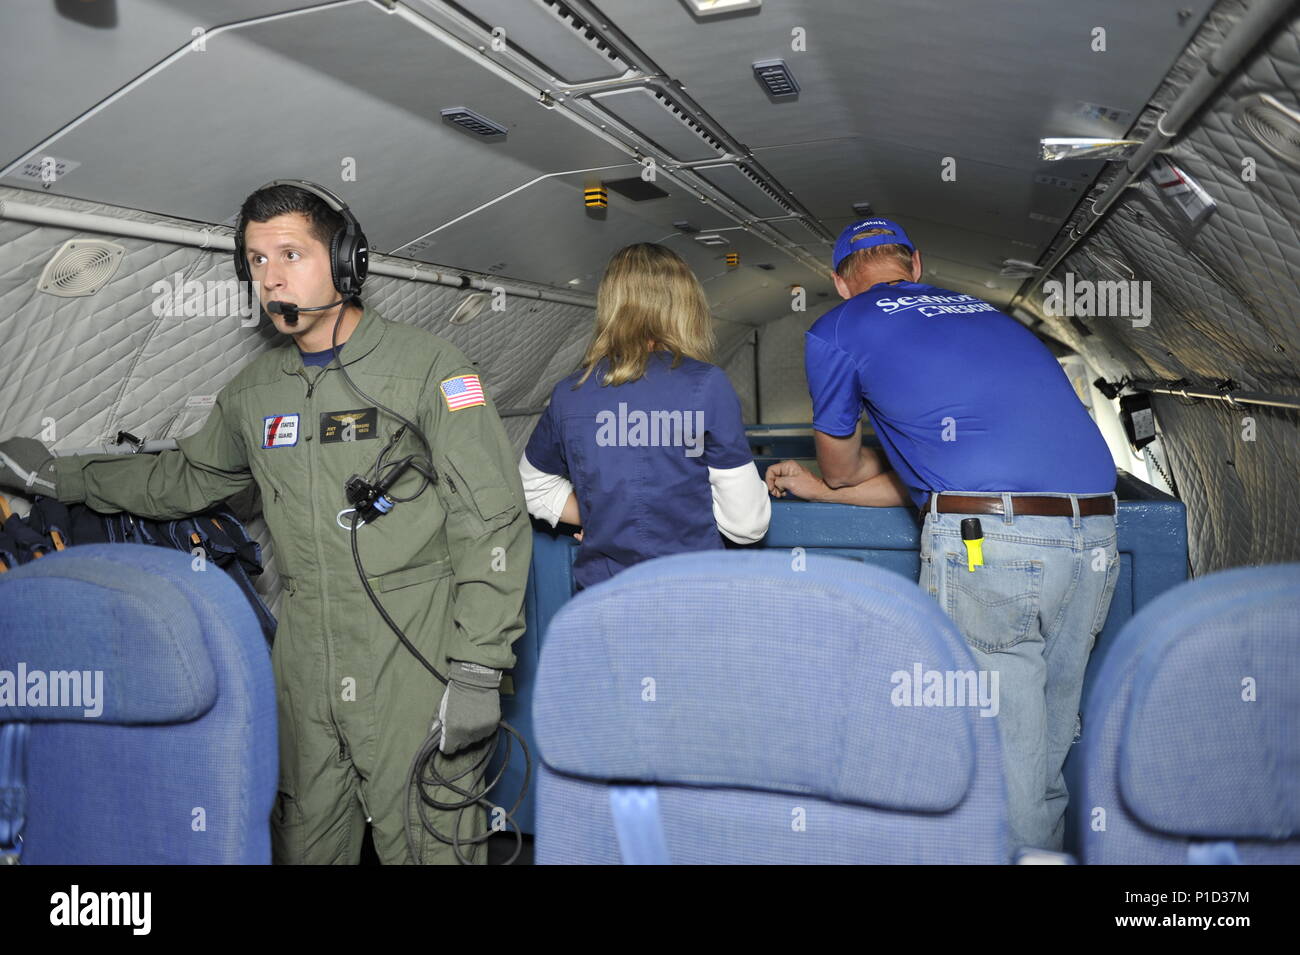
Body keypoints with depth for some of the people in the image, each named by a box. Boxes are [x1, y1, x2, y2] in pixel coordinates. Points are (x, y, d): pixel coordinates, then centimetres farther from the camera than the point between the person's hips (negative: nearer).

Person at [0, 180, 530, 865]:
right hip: (304, 665, 6)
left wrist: (478, 670, -16)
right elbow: (186, 478, 30)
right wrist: (58, 477, 29)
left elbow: (490, 522, -12)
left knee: (428, 845, 0)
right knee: (304, 840, 17)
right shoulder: (254, 390, 12)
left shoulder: (427, 366, -7)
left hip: (416, 665, -5)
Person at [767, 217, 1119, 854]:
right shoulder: (987, 314, 28)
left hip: (990, 542, -7)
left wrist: (831, 480, 45)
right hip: (1097, 536, 7)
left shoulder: (836, 331, 9)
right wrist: (816, 487, 39)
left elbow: (841, 468, 22)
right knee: (1048, 753, 20)